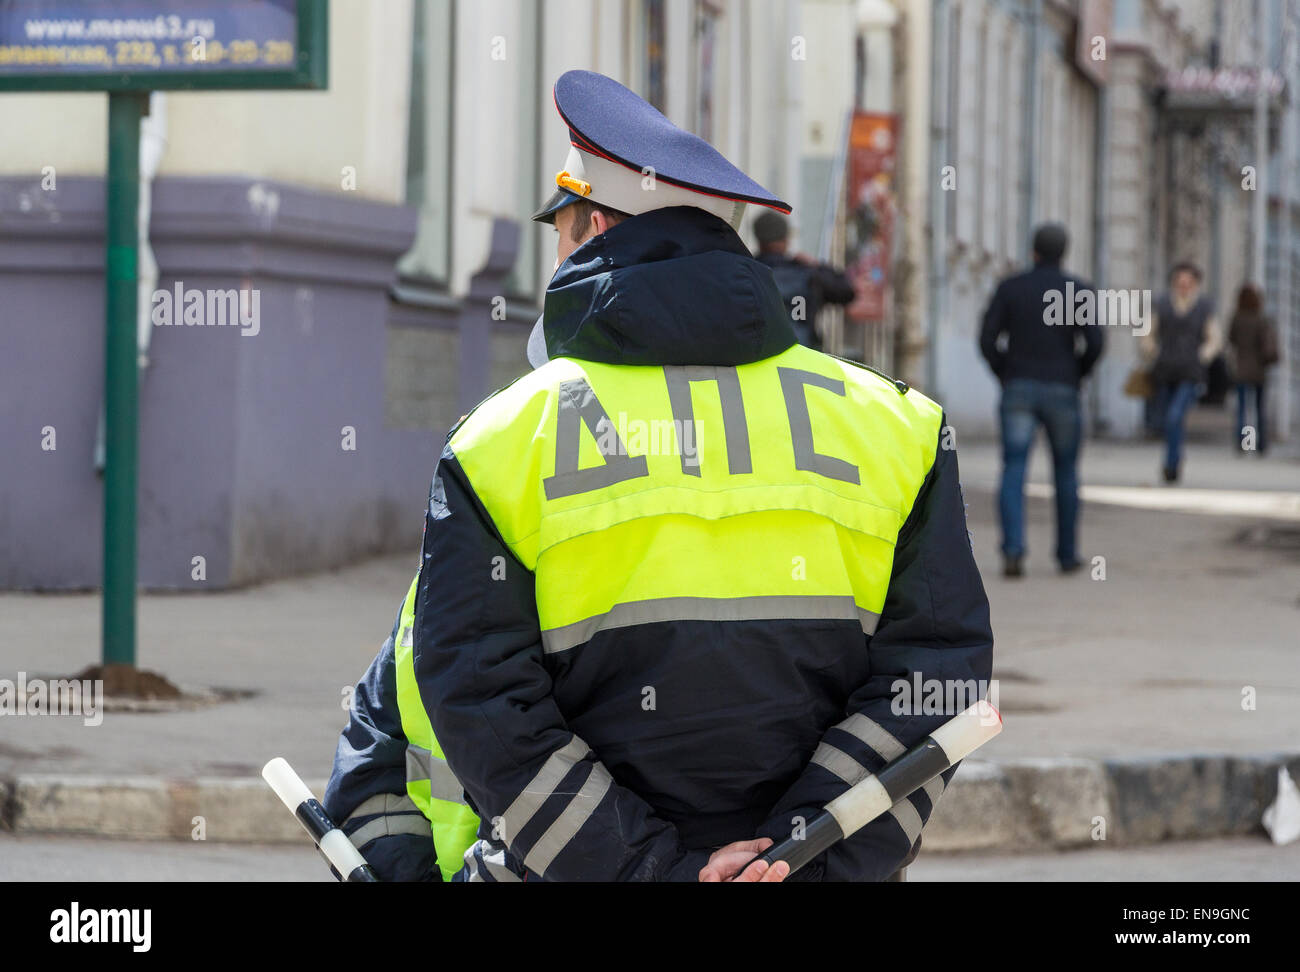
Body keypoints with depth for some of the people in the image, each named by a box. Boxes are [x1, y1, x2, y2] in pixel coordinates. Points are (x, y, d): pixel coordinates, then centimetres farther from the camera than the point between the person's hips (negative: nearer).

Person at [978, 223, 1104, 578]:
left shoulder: (1009, 288, 3)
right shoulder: (1078, 291, 0)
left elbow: (988, 340, -3)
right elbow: (1094, 342, -10)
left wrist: (1005, 375, 12)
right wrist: (1077, 374, 8)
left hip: (1018, 390, 0)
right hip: (1061, 392, 0)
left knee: (1013, 472, -5)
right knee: (1066, 472, 16)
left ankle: (1013, 551, -24)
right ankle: (1067, 554, 22)